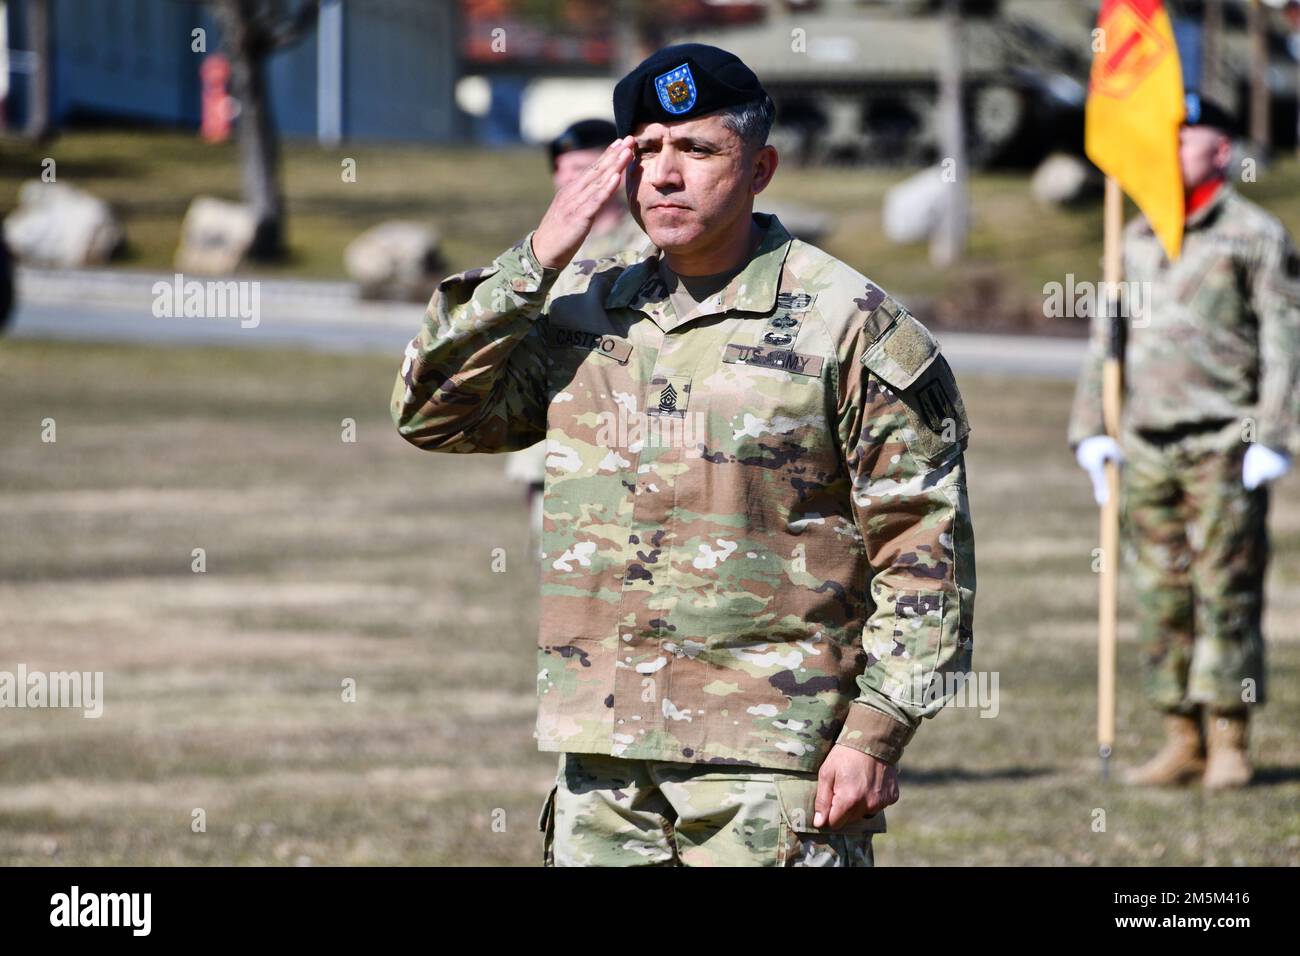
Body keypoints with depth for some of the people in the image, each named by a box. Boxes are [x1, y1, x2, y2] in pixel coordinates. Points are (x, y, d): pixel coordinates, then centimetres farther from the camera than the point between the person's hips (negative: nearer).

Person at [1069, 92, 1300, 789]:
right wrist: (1091, 430, 14)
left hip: (1223, 445, -6)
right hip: (1148, 445, 6)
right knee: (1161, 596, 5)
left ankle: (1229, 742, -2)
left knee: (1226, 593, -6)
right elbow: (1106, 338, 21)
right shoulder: (1137, 240, 16)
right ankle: (1182, 740, 10)